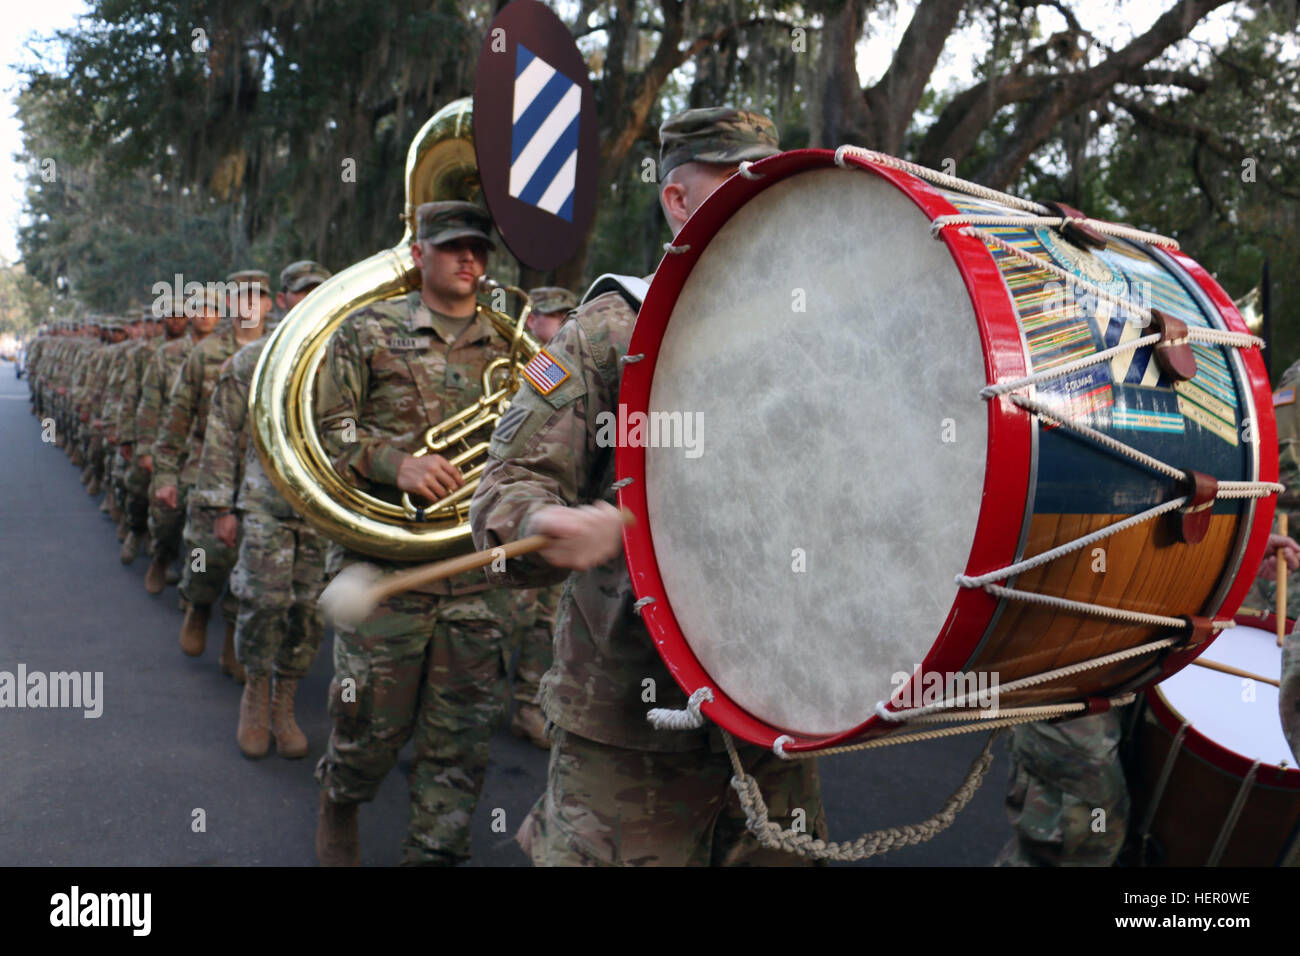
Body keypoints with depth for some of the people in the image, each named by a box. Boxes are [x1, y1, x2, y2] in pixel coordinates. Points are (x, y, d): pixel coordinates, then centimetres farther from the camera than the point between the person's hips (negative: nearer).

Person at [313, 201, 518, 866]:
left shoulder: (506, 346, 12)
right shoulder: (369, 331, 4)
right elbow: (327, 432, -1)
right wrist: (395, 462, -18)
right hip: (386, 564, -2)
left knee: (461, 735, 5)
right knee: (373, 722, 8)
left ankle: (434, 852, 22)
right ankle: (338, 806, 39)